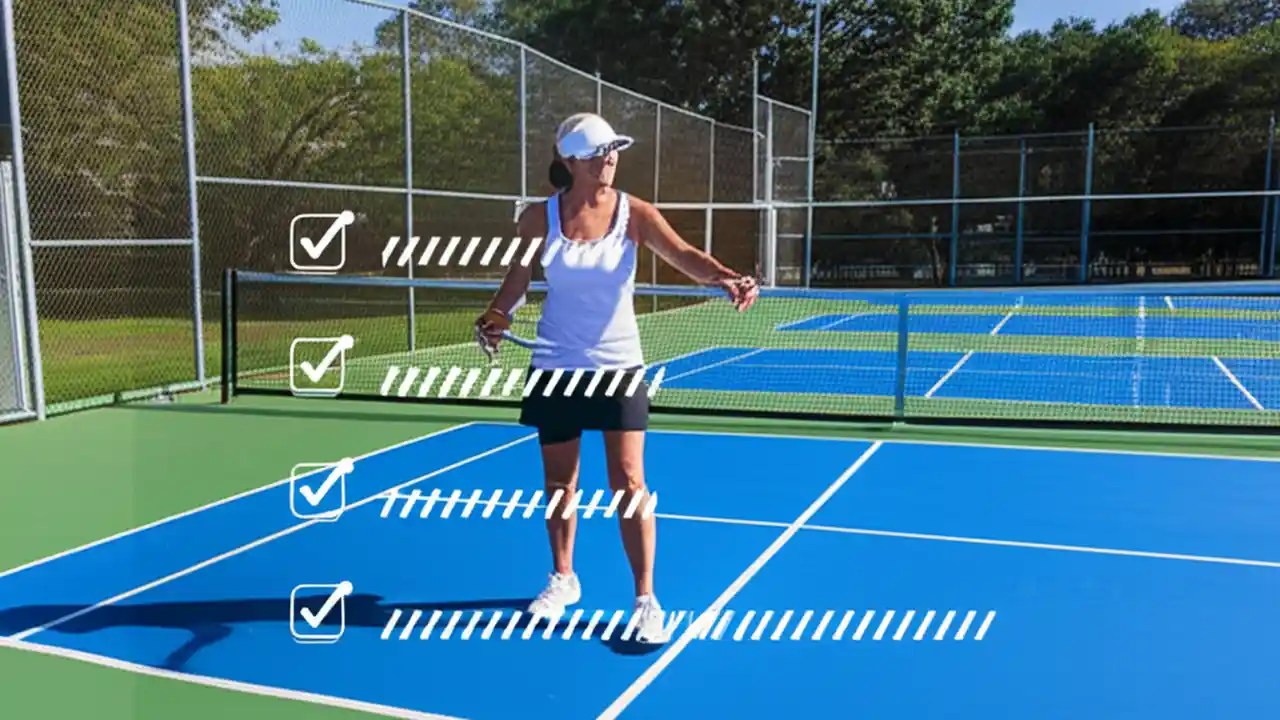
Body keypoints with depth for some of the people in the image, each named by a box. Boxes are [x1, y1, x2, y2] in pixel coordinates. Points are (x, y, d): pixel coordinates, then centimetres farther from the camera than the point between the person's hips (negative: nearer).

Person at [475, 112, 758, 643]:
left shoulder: (634, 214, -8)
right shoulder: (539, 218, -4)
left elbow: (684, 255, -22)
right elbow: (518, 278, 8)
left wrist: (726, 279, -42)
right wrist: (495, 318, -11)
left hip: (617, 365, -1)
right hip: (556, 368, 2)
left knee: (629, 483, -5)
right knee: (559, 483, 12)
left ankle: (645, 599, 6)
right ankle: (563, 579, 33)